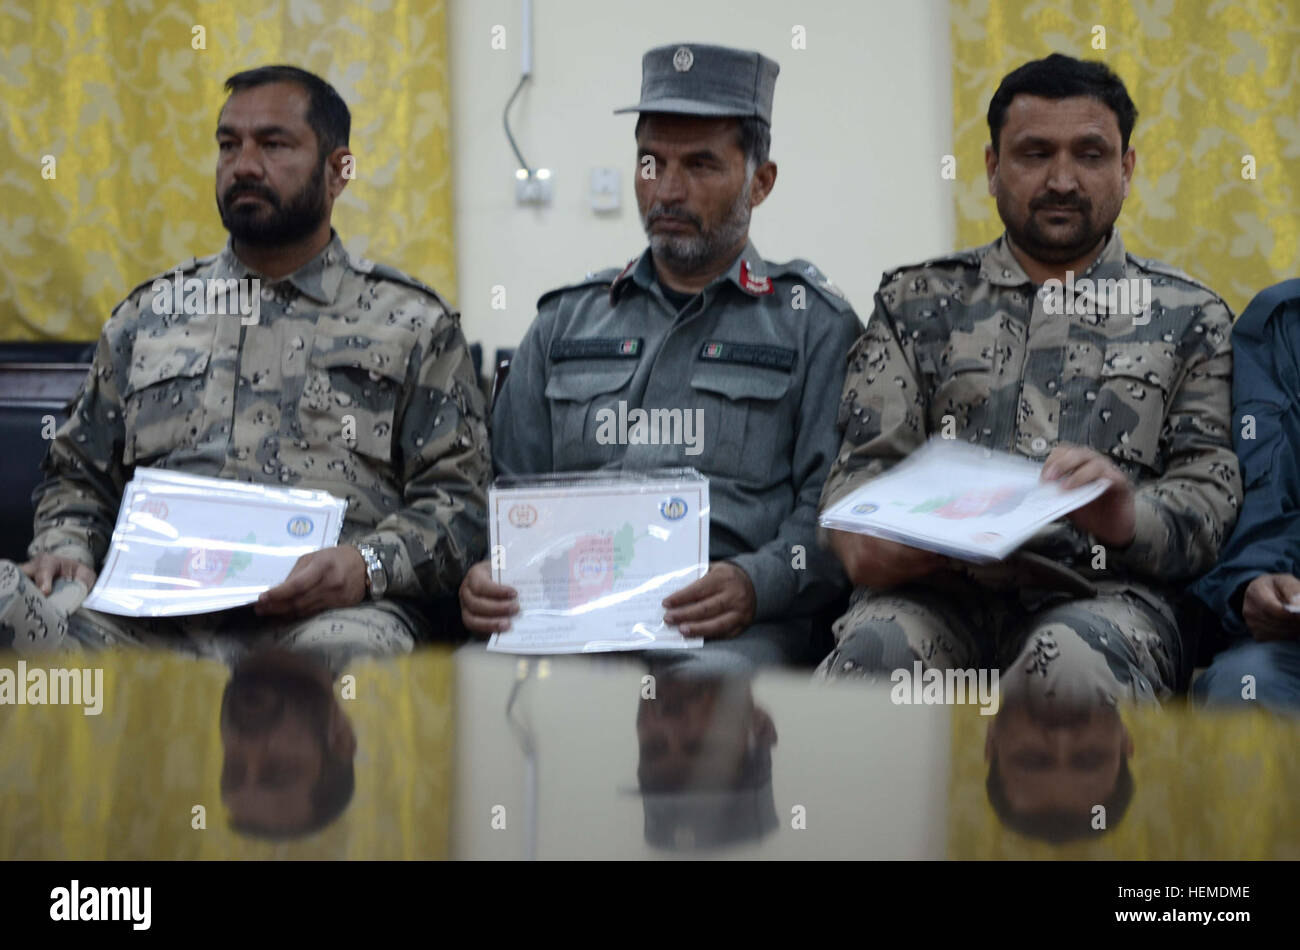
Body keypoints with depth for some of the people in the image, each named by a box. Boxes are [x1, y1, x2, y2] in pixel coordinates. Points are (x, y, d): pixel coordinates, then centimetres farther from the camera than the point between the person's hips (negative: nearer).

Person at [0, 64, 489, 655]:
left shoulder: (413, 323, 15)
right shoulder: (148, 314, 25)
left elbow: (459, 498, 7)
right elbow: (78, 477, 28)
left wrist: (367, 564, -14)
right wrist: (64, 548, 4)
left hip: (327, 612, -3)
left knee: (350, 644, -42)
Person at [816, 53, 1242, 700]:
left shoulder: (1186, 314, 20)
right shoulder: (917, 300, 23)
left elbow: (1212, 487, 10)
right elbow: (865, 462, 13)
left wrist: (1128, 517, -14)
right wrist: (859, 537, -13)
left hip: (1099, 593, -1)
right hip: (937, 588, 1)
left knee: (1074, 655, -38)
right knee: (876, 645, -35)